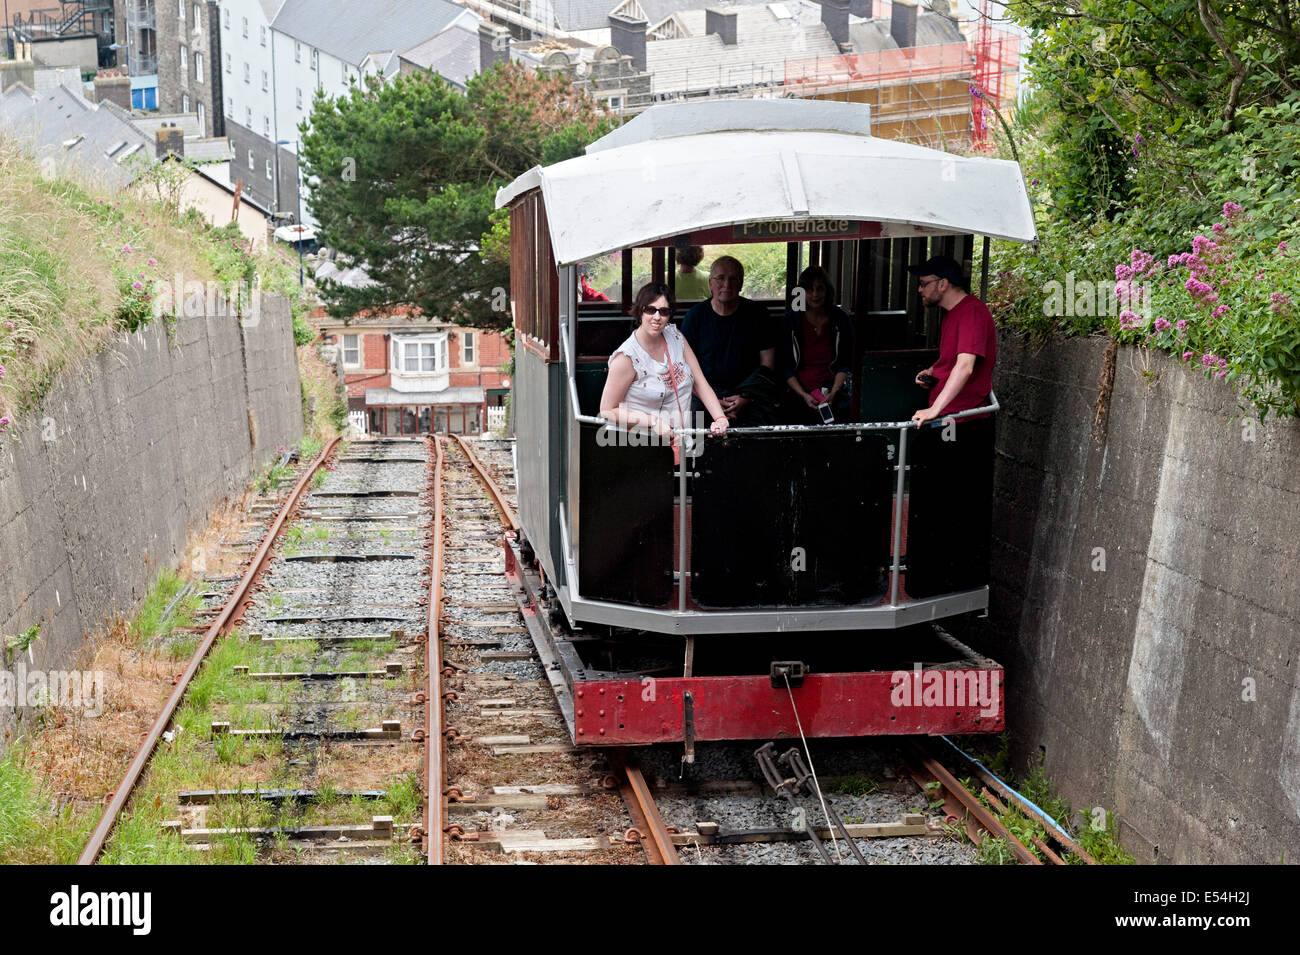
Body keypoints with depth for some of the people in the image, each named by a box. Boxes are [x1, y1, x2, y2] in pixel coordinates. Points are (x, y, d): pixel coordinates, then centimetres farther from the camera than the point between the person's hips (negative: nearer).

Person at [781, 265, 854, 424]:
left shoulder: (840, 319, 4)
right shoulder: (791, 319, 2)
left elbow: (845, 364, 7)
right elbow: (786, 367, 1)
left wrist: (833, 392, -10)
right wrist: (804, 396, -13)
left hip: (833, 391, 0)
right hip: (798, 392, 0)